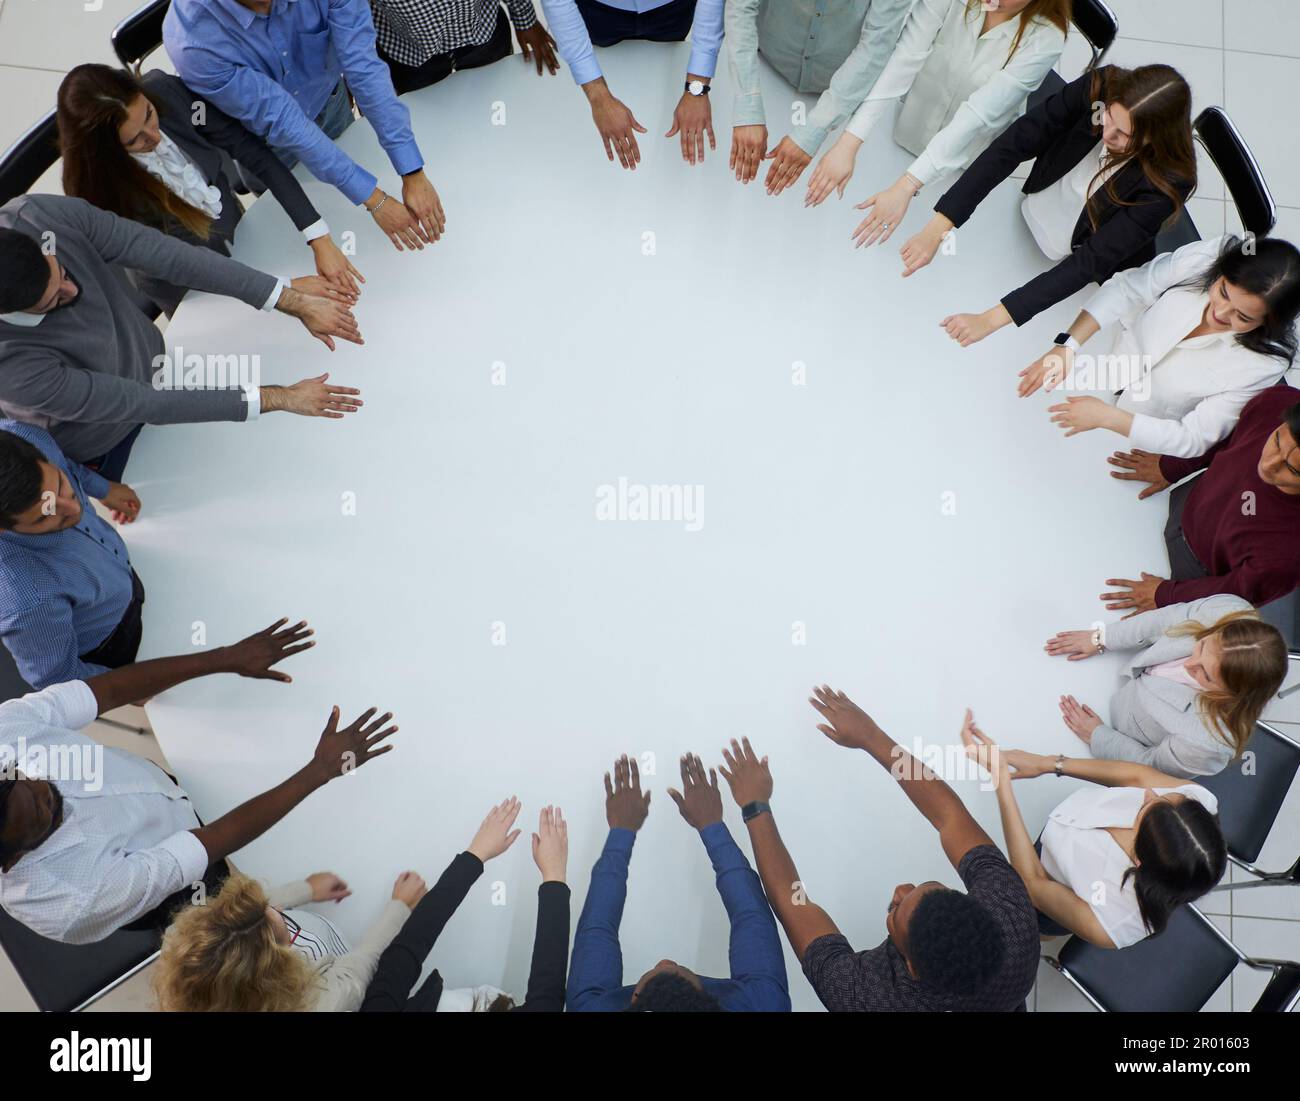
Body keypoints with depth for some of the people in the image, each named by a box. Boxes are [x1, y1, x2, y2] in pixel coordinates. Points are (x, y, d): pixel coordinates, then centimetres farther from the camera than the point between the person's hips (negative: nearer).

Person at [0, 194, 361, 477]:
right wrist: (281, 398, -35)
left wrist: (295, 302, -36)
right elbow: (143, 403, -36)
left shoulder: (40, 215, -31)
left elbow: (168, 255, -32)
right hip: (106, 447, -4)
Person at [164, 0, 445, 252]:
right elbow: (282, 121, -37)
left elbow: (363, 64, -36)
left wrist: (413, 173, -42)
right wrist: (373, 199, -39)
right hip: (265, 143, -2)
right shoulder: (192, 40, -40)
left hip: (329, 100, 2)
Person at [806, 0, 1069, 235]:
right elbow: (904, 59, -33)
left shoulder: (1046, 38, -29)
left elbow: (977, 115, -36)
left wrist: (905, 188, -44)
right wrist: (848, 144, -43)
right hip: (912, 120, 2)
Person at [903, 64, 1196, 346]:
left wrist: (991, 319, -44)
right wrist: (937, 228, -42)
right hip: (1026, 222, 3)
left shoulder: (1169, 181, -34)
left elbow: (1092, 261, -36)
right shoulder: (1098, 88, -27)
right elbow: (1010, 146, -31)